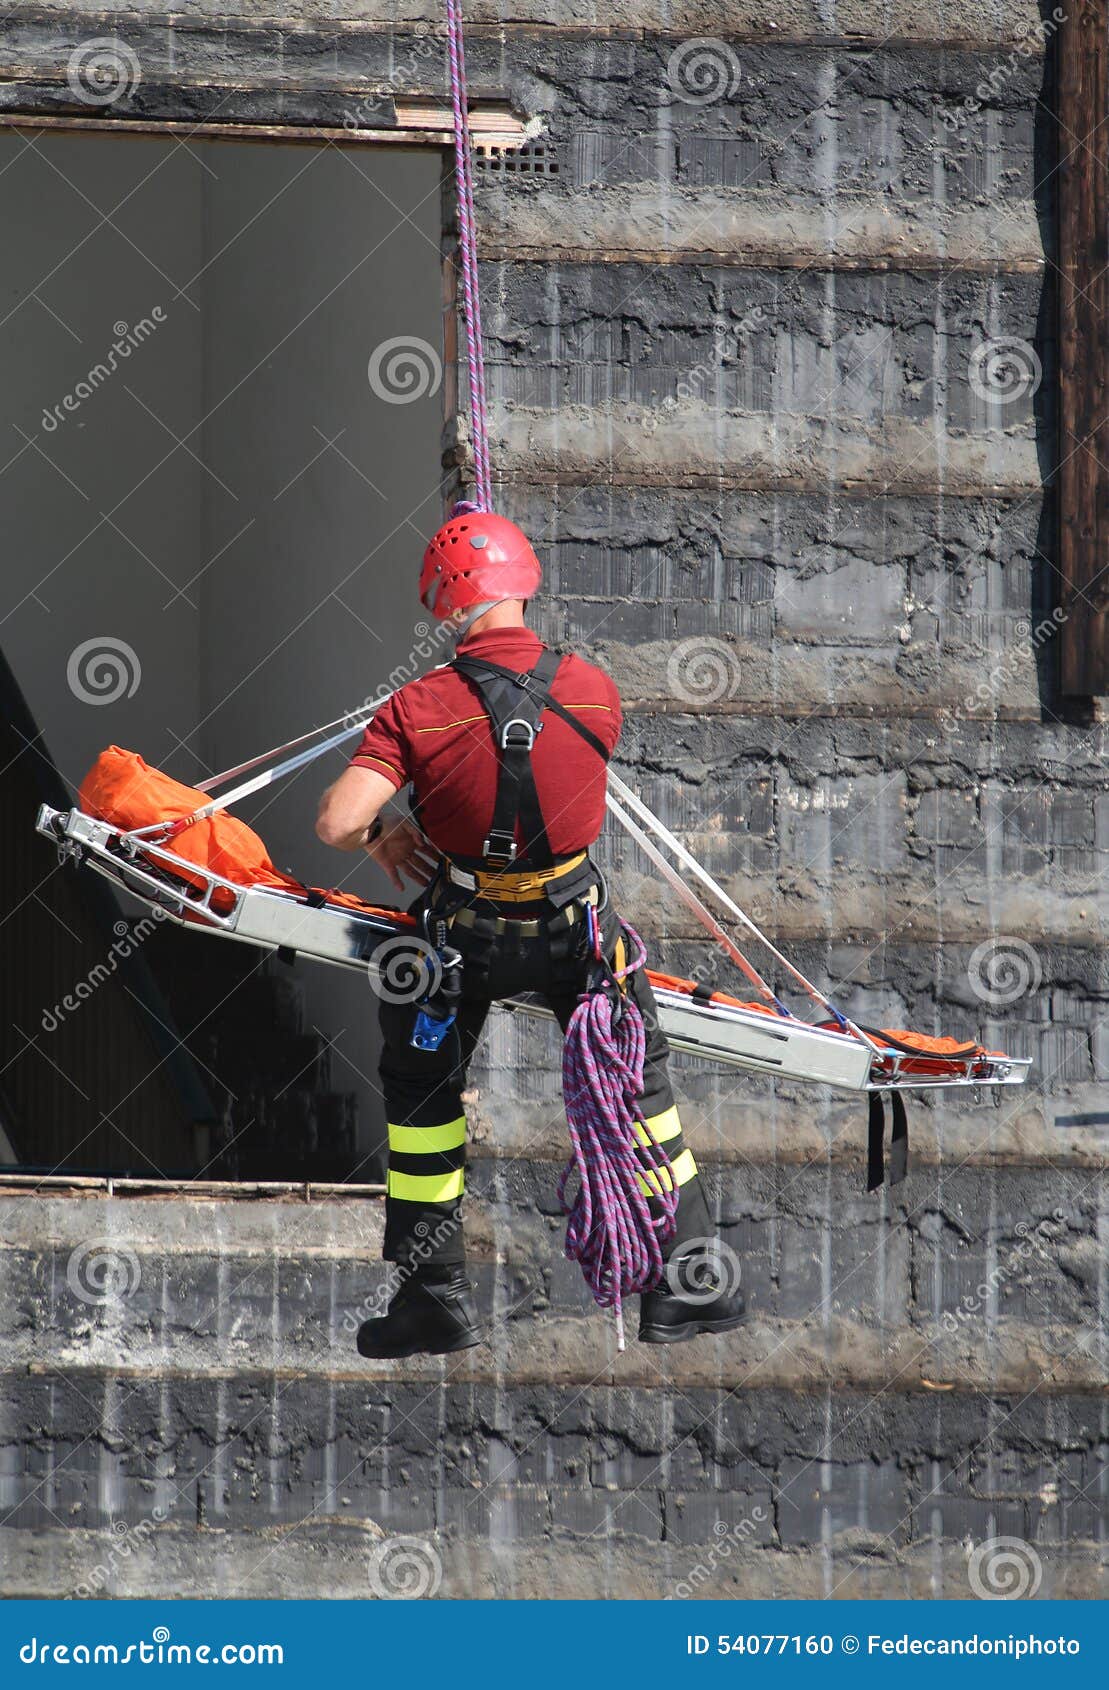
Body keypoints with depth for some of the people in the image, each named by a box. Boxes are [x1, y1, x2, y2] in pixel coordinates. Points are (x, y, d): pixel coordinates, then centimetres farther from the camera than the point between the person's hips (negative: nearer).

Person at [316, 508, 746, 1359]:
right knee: (637, 1084, 20)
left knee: (422, 1096, 20)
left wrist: (383, 831, -1)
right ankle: (685, 1282, 23)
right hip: (580, 925, 1)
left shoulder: (418, 709, -19)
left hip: (464, 933, -1)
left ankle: (437, 1297, 23)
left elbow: (338, 823, -25)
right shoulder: (593, 690, -10)